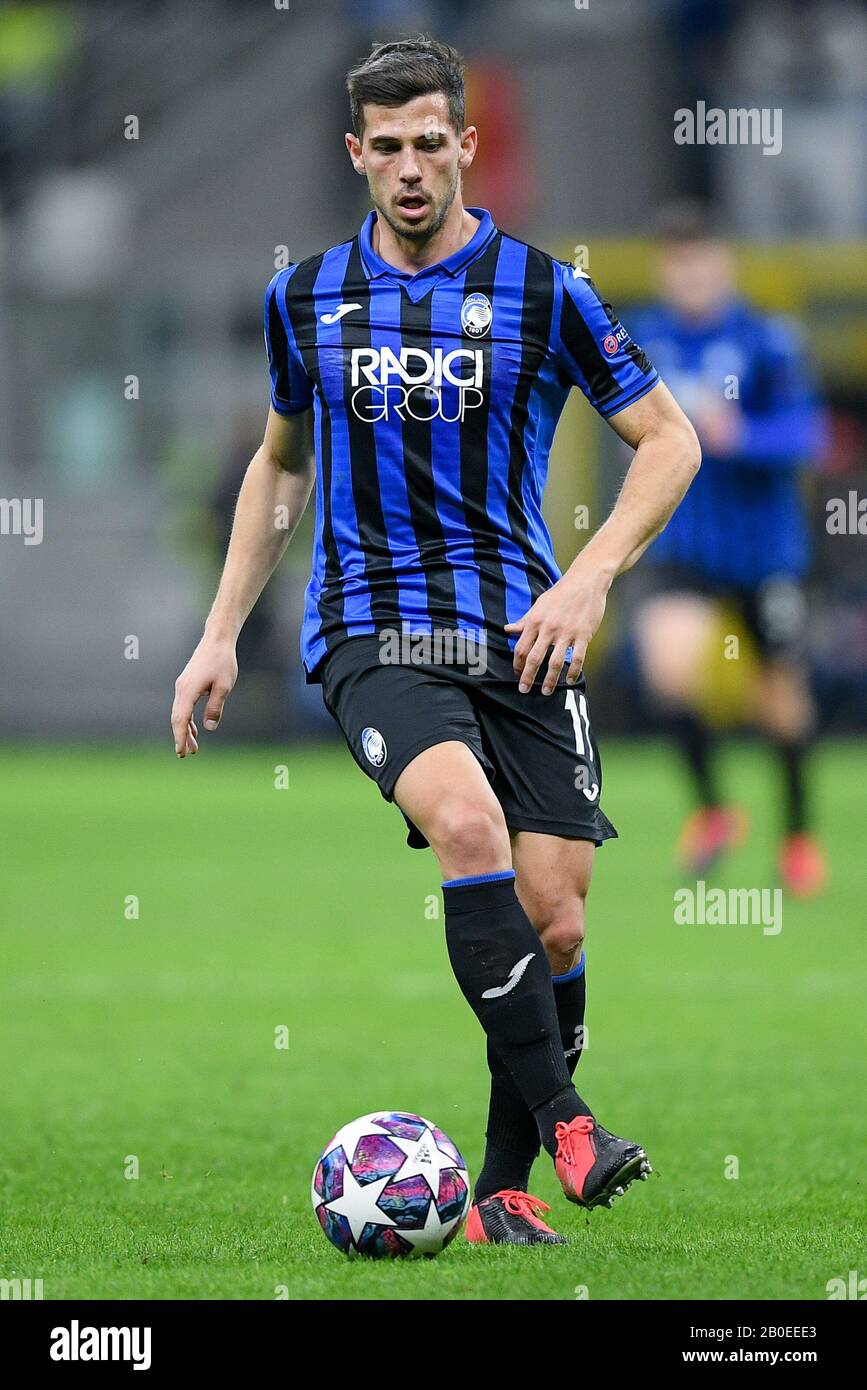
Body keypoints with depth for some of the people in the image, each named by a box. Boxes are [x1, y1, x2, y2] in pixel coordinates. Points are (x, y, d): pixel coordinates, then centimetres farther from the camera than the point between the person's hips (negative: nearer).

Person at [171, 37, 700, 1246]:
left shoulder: (543, 291, 0)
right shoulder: (306, 297, 9)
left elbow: (670, 439, 4)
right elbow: (280, 464, 23)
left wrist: (589, 579, -10)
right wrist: (221, 633, 17)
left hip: (522, 636, 0)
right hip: (371, 635, 0)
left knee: (554, 919, -6)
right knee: (469, 827, -29)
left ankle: (504, 1190, 11)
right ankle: (564, 1120, -27)